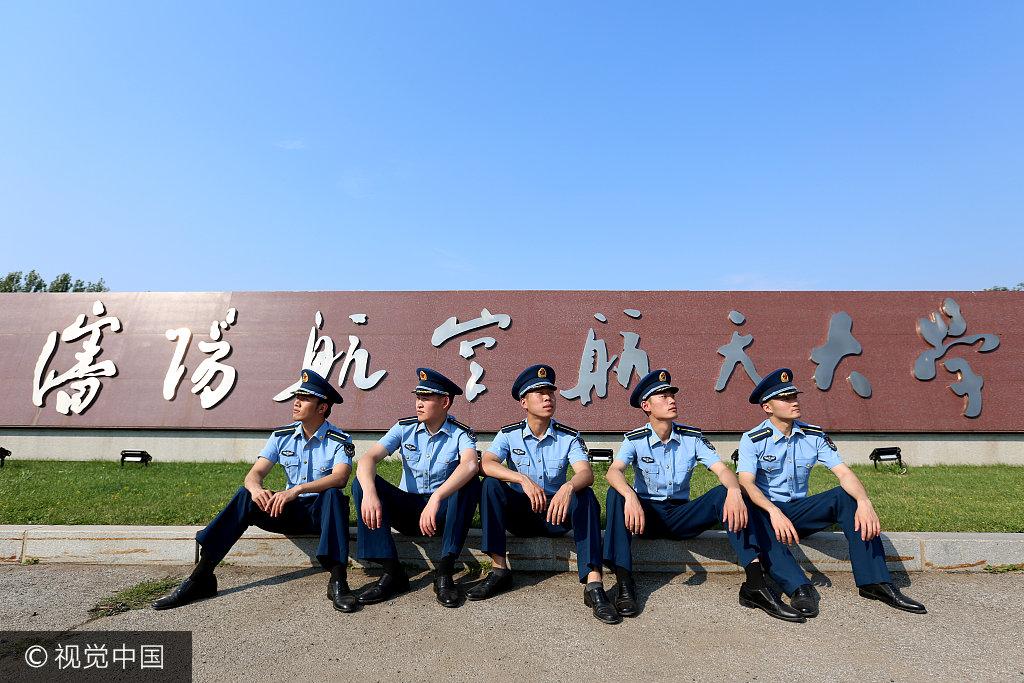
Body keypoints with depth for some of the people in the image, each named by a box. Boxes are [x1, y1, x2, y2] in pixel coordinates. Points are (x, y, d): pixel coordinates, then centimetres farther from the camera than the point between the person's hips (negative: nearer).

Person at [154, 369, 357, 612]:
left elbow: (339, 477, -29)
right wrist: (255, 489, -30)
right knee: (245, 495, -20)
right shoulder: (282, 436, 4)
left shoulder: (340, 441, -10)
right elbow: (254, 473, -4)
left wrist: (298, 490, -43)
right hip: (289, 511, 4)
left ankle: (337, 581, -40)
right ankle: (201, 576, -19)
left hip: (322, 511, -4)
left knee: (334, 495, -36)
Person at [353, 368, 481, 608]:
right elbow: (368, 458, -16)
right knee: (362, 482, -19)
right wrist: (369, 493, -37)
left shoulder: (461, 434, -11)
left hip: (443, 512, -2)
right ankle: (393, 572, -20)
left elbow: (470, 464, -34)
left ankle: (444, 572, -24)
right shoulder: (405, 428, -2)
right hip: (407, 509, 3)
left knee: (471, 484, -31)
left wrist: (436, 499, -49)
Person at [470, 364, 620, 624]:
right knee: (491, 485, -26)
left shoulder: (569, 437, -6)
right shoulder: (509, 434, -5)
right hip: (520, 513, 1)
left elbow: (586, 473, -22)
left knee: (585, 495, -29)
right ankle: (499, 571, -20)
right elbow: (486, 463, -22)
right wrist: (523, 479, -38)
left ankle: (593, 585, -33)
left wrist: (568, 487, -46)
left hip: (556, 514, 0)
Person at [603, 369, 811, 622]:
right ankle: (624, 583, -33)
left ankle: (755, 583, -29)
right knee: (616, 494, -33)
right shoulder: (635, 439, -7)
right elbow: (614, 471, -24)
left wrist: (734, 491, -36)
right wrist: (630, 496, -46)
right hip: (647, 514, -2)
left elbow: (722, 470, -12)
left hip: (681, 516, 2)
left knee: (725, 493, -24)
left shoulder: (692, 437, 0)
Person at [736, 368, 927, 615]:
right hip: (766, 513, -4)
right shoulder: (753, 440, -11)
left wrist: (864, 502, -29)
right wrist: (774, 512, -39)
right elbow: (746, 484, -23)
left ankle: (875, 582, -22)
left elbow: (843, 472, -9)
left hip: (799, 511, 4)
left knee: (847, 496, -20)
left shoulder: (814, 435, 2)